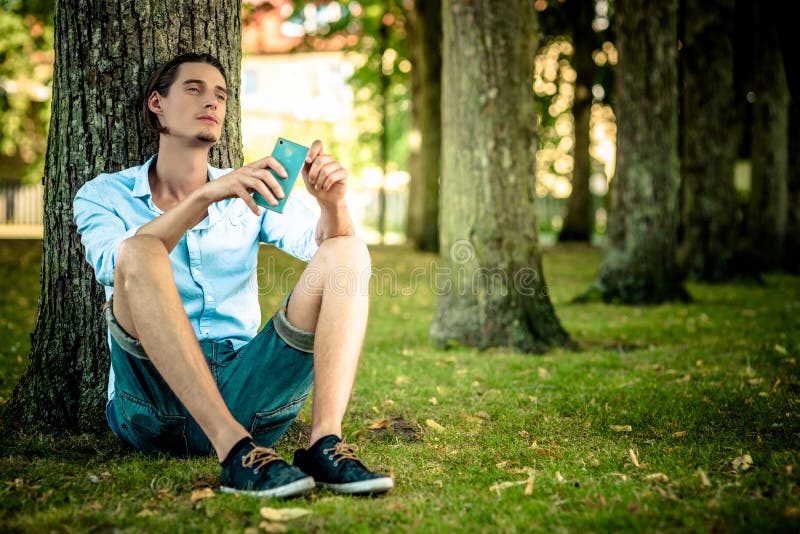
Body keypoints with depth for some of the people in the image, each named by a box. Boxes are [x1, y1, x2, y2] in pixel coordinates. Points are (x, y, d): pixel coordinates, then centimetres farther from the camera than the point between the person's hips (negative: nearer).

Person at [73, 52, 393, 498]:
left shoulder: (251, 193, 18)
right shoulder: (104, 195, 10)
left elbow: (325, 247, 1)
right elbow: (116, 263, -14)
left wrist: (333, 202, -22)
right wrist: (208, 195, -26)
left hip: (242, 394, 3)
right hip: (152, 405, -2)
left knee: (349, 253, -12)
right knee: (142, 249, -28)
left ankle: (326, 443, -31)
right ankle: (235, 451, -38)